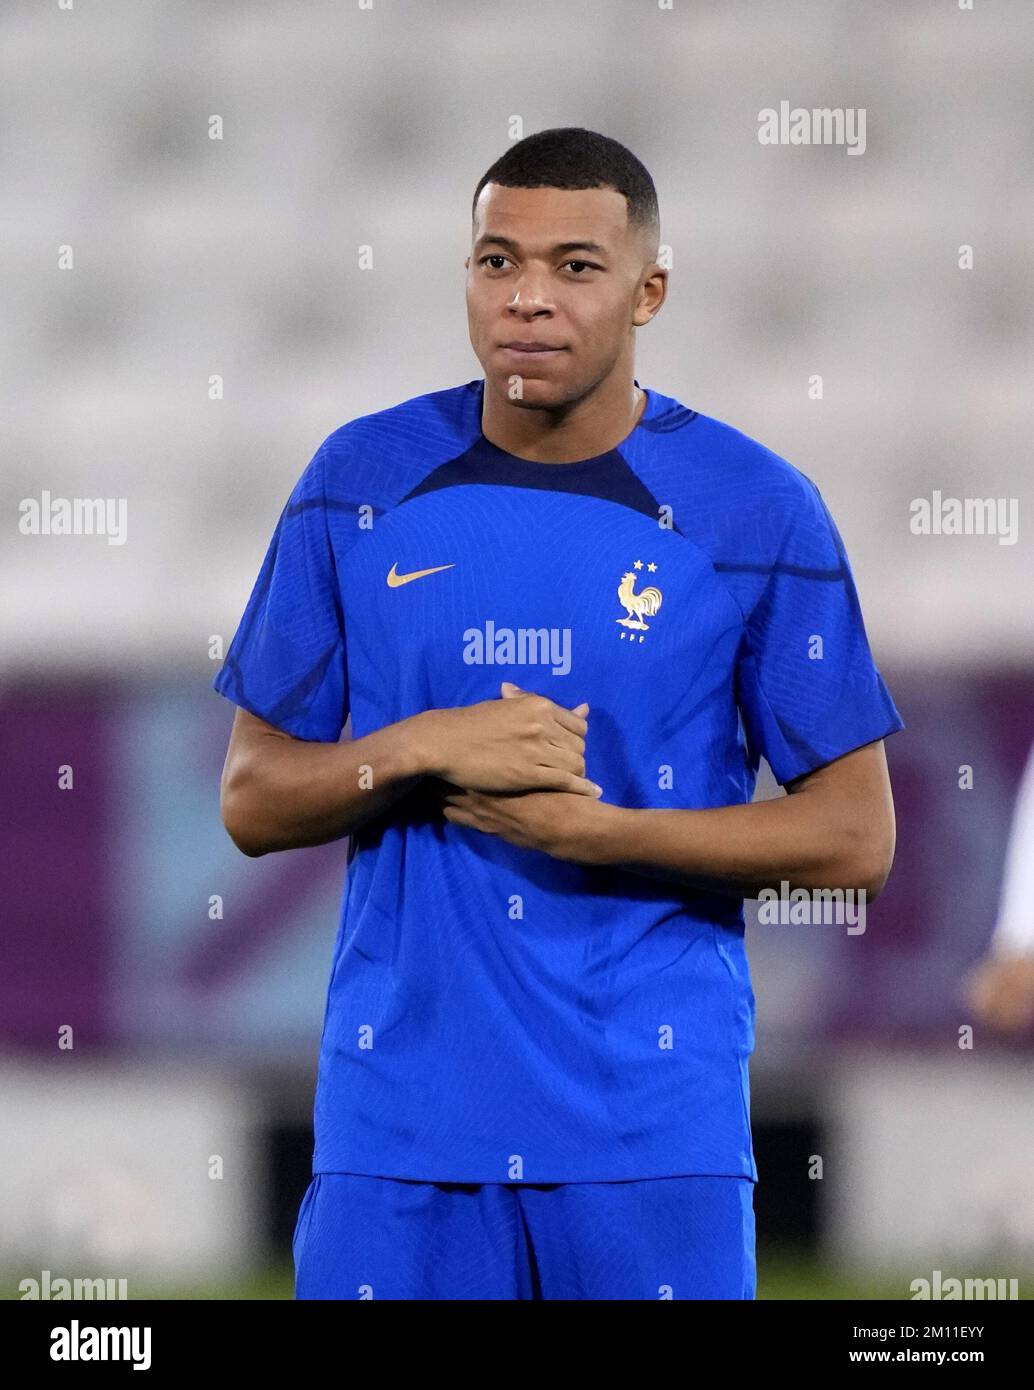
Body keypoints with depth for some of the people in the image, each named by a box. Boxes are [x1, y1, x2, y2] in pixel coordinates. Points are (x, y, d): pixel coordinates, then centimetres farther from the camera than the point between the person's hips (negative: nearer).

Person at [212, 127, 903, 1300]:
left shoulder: (754, 515, 0)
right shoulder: (364, 484, 5)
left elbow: (853, 838, 1)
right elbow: (252, 800, 8)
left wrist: (601, 830, -12)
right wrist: (424, 748, -11)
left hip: (655, 1115, -1)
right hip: (399, 1114, 1)